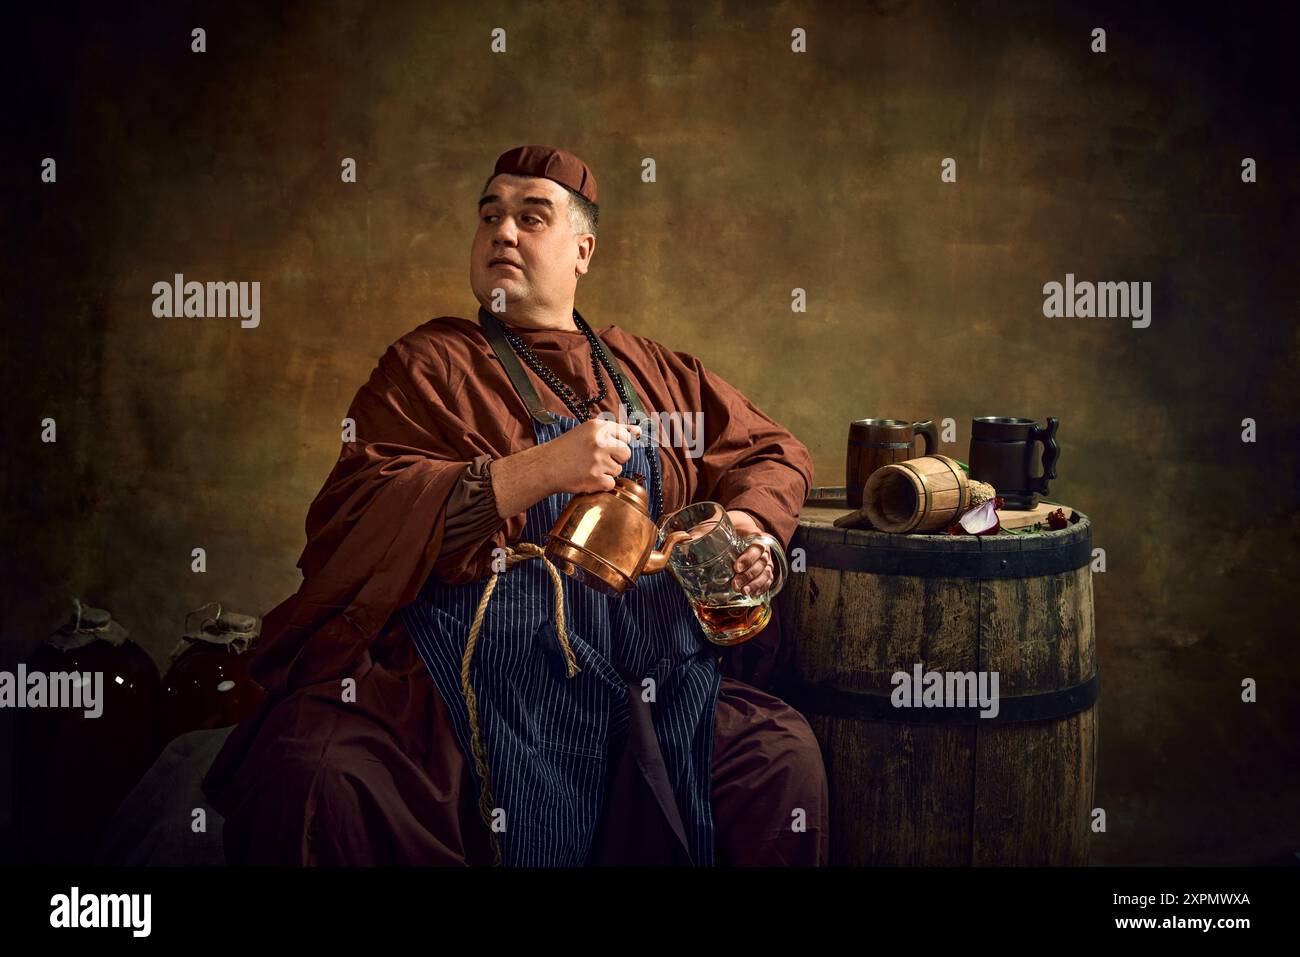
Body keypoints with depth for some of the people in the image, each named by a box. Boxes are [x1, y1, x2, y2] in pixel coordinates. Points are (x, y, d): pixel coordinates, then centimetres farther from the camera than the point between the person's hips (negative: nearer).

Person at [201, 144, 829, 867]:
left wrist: (749, 524, 3)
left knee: (785, 752, -19)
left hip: (652, 692, 4)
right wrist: (538, 471, -16)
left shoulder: (653, 372, 19)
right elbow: (353, 515, -6)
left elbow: (774, 452, 27)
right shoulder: (431, 362, 8)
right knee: (309, 781, -30)